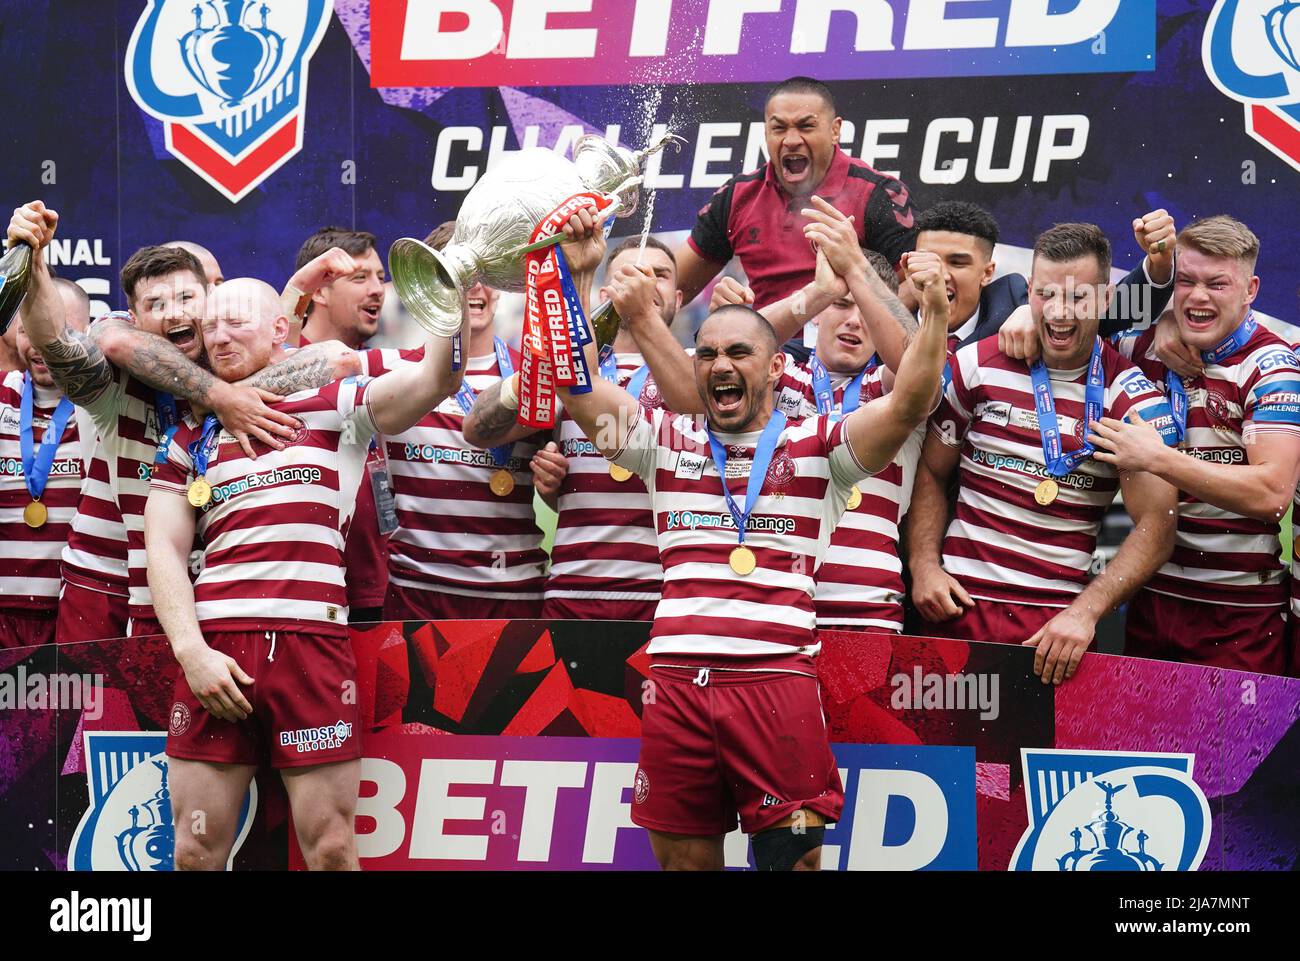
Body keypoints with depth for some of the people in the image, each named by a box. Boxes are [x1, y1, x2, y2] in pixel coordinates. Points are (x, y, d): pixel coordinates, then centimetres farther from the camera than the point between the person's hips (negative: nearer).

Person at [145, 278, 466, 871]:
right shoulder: (191, 438, 18)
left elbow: (434, 379, -4)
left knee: (330, 848, -3)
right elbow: (164, 551, 9)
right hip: (215, 646, 2)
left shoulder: (336, 407, 11)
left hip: (313, 641, -2)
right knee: (196, 852, 3)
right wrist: (192, 651, -4)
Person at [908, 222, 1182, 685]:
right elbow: (931, 473, 10)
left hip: (1062, 619, -1)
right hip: (963, 600, 1)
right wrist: (924, 565, -5)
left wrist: (1084, 612, -19)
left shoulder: (1134, 398, -3)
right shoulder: (977, 366, 2)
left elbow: (1155, 525, -8)